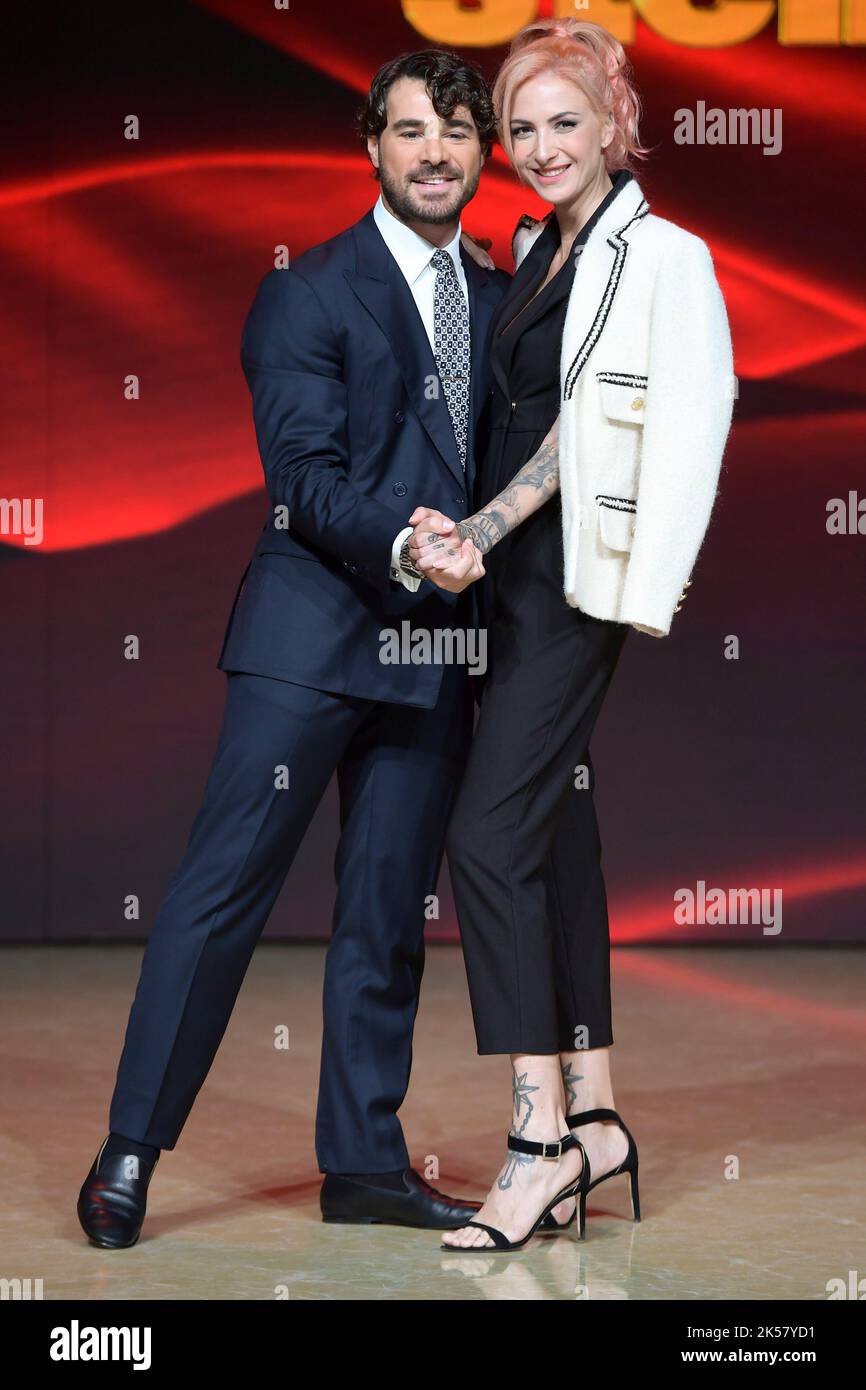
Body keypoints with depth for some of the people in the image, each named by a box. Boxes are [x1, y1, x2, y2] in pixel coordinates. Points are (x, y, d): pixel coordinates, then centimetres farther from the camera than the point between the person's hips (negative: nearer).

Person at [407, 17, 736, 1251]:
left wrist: (479, 534, -18)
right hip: (516, 576, 8)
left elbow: (581, 424, -14)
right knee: (554, 842, 9)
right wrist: (471, 537, 0)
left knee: (489, 837, -13)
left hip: (573, 573, -8)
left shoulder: (659, 256, -8)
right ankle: (593, 1115, 15)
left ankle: (542, 1134, -10)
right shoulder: (535, 251, 15)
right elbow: (531, 418, 14)